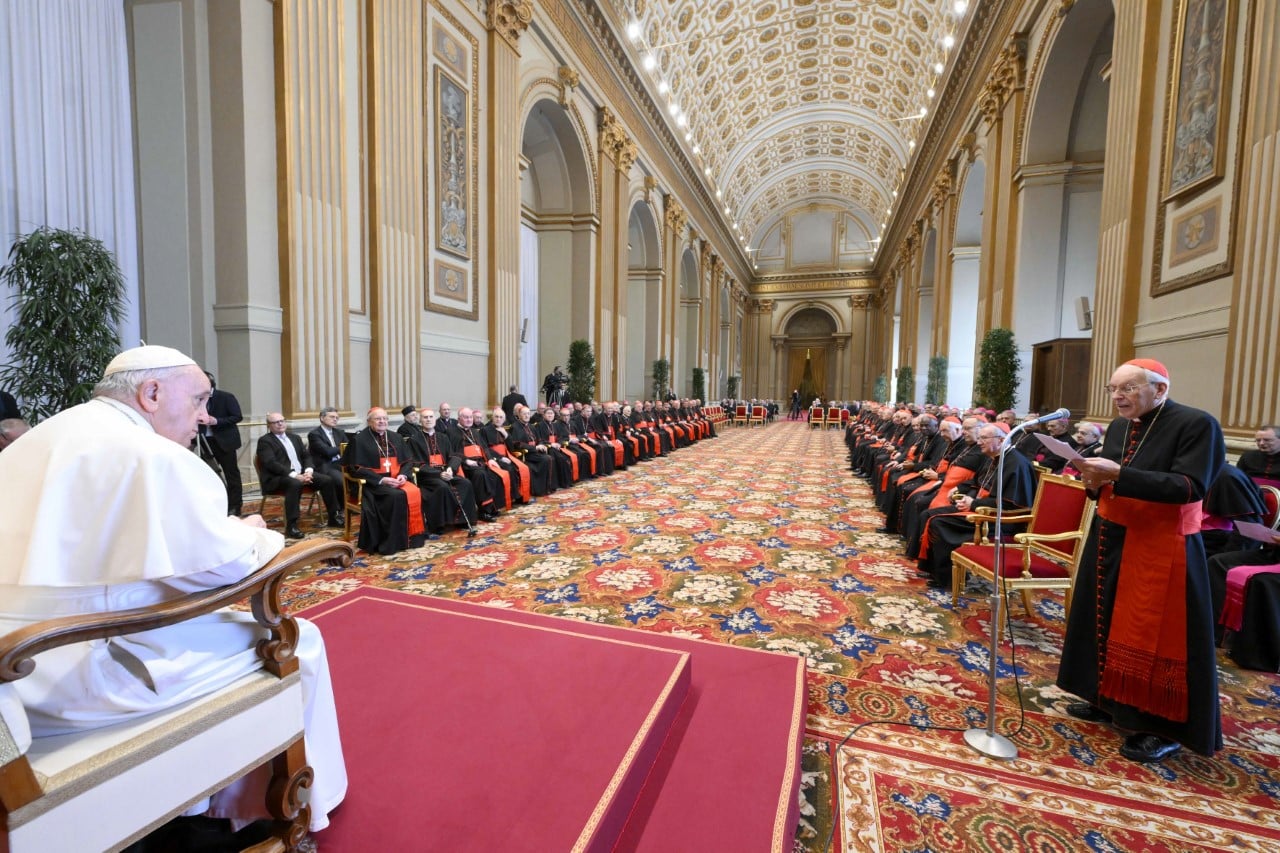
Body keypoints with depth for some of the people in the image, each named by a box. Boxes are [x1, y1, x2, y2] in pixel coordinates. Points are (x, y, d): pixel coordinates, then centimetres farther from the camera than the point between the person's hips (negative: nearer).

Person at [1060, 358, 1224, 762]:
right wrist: (1094, 481, -8)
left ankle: (1164, 727, 18)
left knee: (1156, 636, 2)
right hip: (1110, 542, 7)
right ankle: (1108, 699, 30)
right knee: (1107, 621, 14)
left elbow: (1191, 488, -22)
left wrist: (1118, 475, -28)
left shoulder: (1197, 424, -12)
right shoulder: (1118, 427, 8)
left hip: (1160, 549, -7)